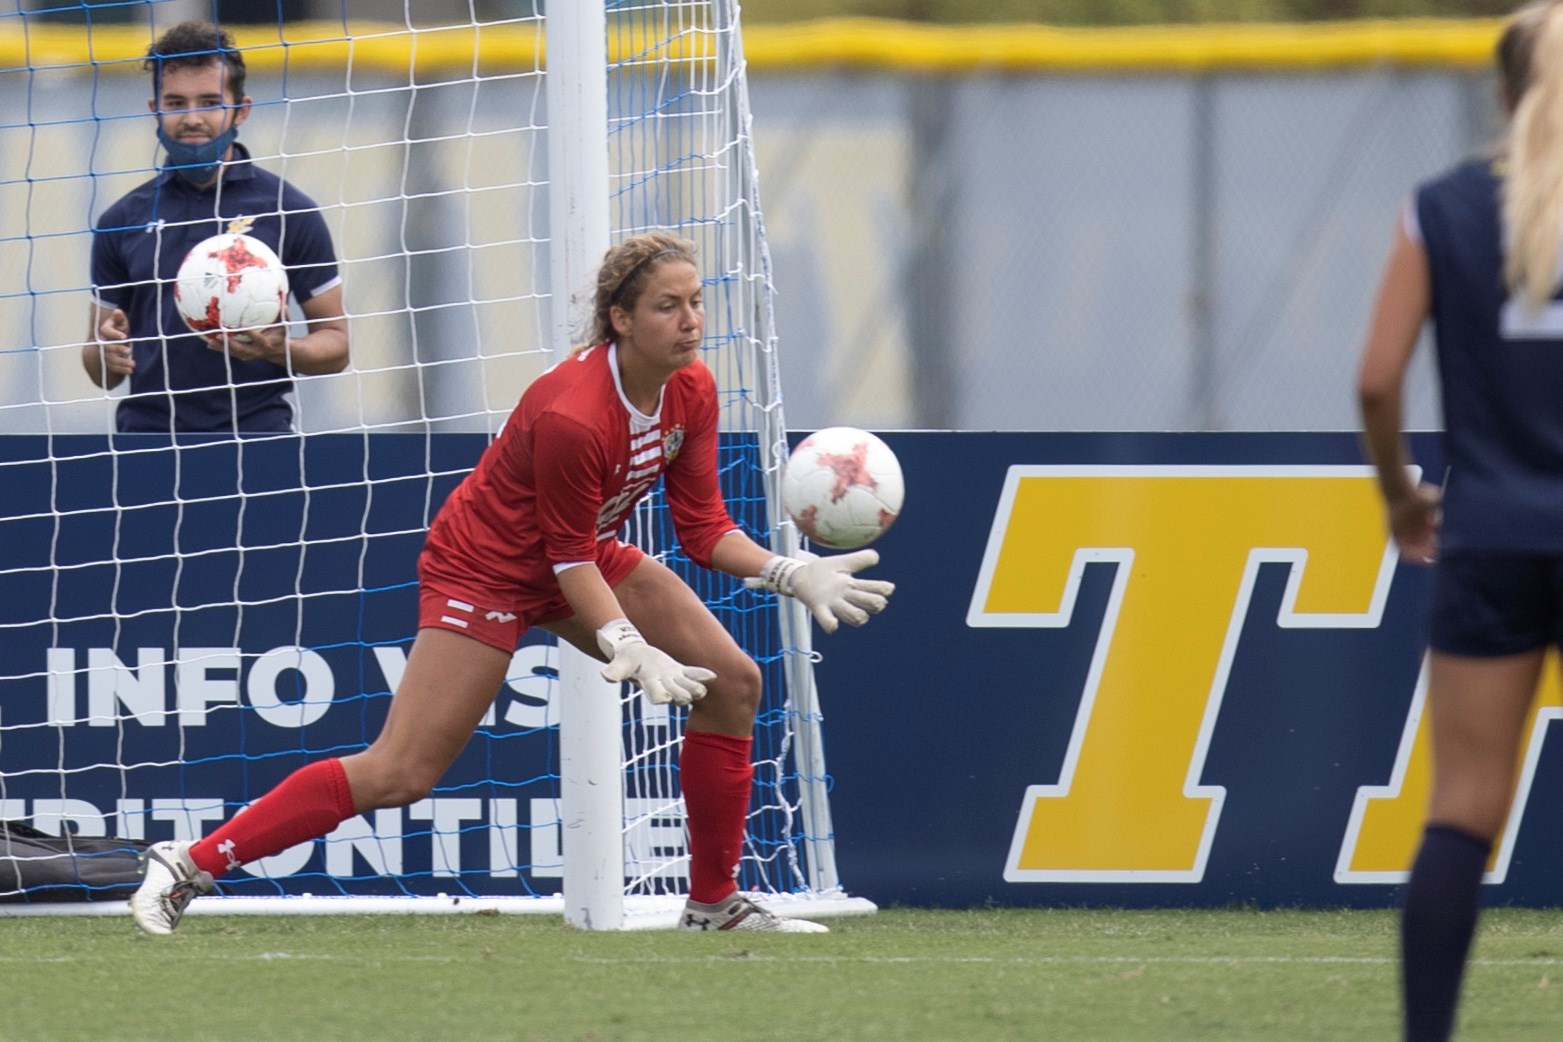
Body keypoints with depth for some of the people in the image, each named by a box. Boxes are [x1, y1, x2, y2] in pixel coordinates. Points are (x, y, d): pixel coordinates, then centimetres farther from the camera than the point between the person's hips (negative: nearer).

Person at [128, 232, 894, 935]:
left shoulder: (691, 393, -10)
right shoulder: (572, 415, -33)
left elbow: (704, 529, -3)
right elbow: (569, 559, -23)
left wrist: (792, 574, -17)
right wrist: (627, 646, -33)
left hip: (584, 554, 8)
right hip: (486, 567, -8)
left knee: (732, 682, -3)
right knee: (400, 773, -16)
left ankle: (713, 903, 8)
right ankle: (189, 866, -11)